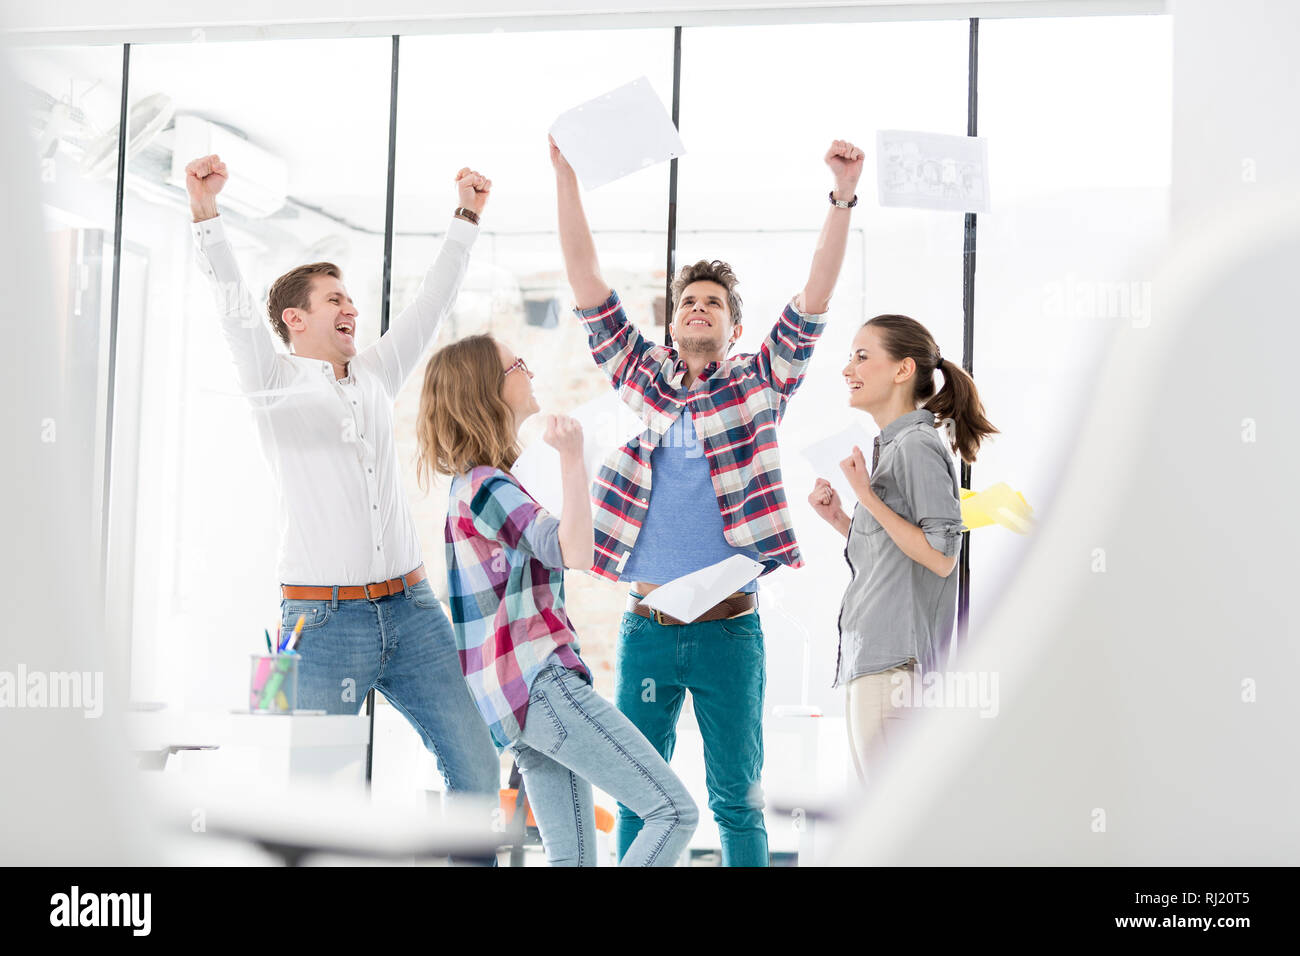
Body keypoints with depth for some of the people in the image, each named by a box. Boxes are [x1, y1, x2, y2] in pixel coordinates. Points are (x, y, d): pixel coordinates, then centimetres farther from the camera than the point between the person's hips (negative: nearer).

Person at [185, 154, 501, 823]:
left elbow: (431, 304, 22)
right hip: (324, 618, -5)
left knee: (476, 769, 2)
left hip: (410, 609, 5)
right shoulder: (274, 382, 2)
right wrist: (204, 212, -23)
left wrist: (467, 216, 20)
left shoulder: (375, 375, 17)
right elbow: (234, 309, -11)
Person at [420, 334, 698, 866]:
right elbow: (575, 552, -22)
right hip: (540, 683, -10)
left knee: (573, 858, 7)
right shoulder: (485, 485, -12)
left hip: (519, 698, 10)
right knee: (674, 811, -11)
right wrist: (573, 459, -20)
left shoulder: (472, 483, 20)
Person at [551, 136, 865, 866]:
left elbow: (815, 299, -5)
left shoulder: (761, 384, 5)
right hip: (647, 627, 2)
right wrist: (567, 176, -1)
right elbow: (586, 282, 6)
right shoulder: (642, 374, 10)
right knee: (637, 797, 8)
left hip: (730, 629, -2)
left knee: (738, 801, 5)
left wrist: (843, 197, -16)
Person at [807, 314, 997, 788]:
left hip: (897, 657, -10)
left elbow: (940, 557, -18)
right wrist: (838, 518, 10)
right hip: (870, 656, 10)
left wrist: (867, 497, -17)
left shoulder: (918, 446, -11)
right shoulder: (891, 447, 18)